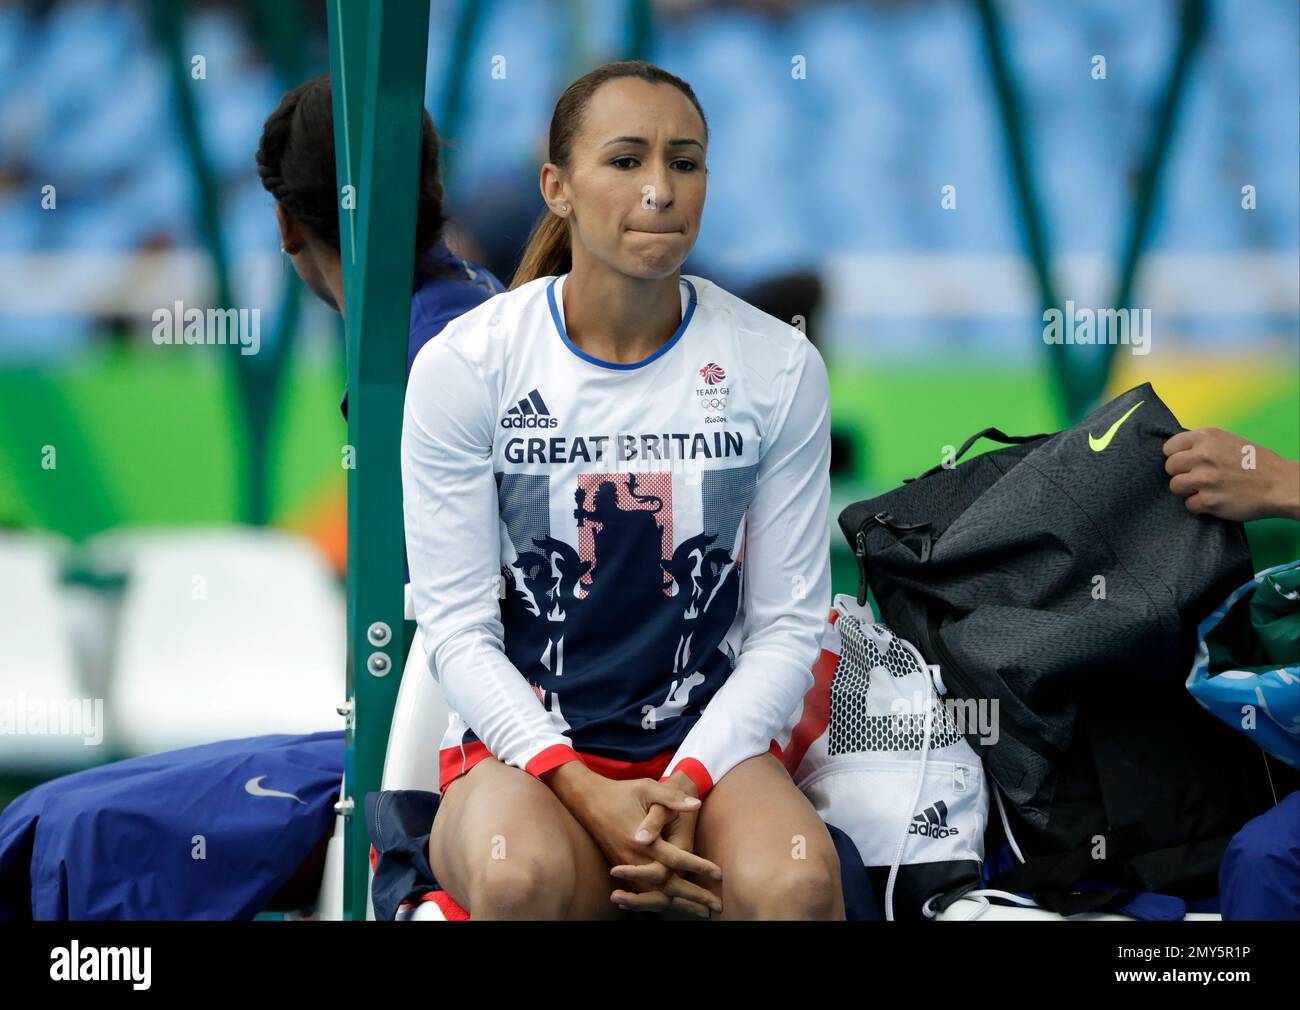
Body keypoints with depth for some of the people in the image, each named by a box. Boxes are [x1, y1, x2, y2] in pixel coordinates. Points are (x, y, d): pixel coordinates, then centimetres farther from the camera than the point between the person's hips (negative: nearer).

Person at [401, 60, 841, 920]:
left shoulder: (777, 367, 2)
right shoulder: (464, 365, -2)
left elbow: (789, 625, 3)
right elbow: (458, 629, -3)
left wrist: (686, 784, -13)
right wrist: (585, 792, -18)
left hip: (709, 745, 1)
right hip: (519, 749, -1)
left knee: (796, 883, -34)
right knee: (524, 876, -37)